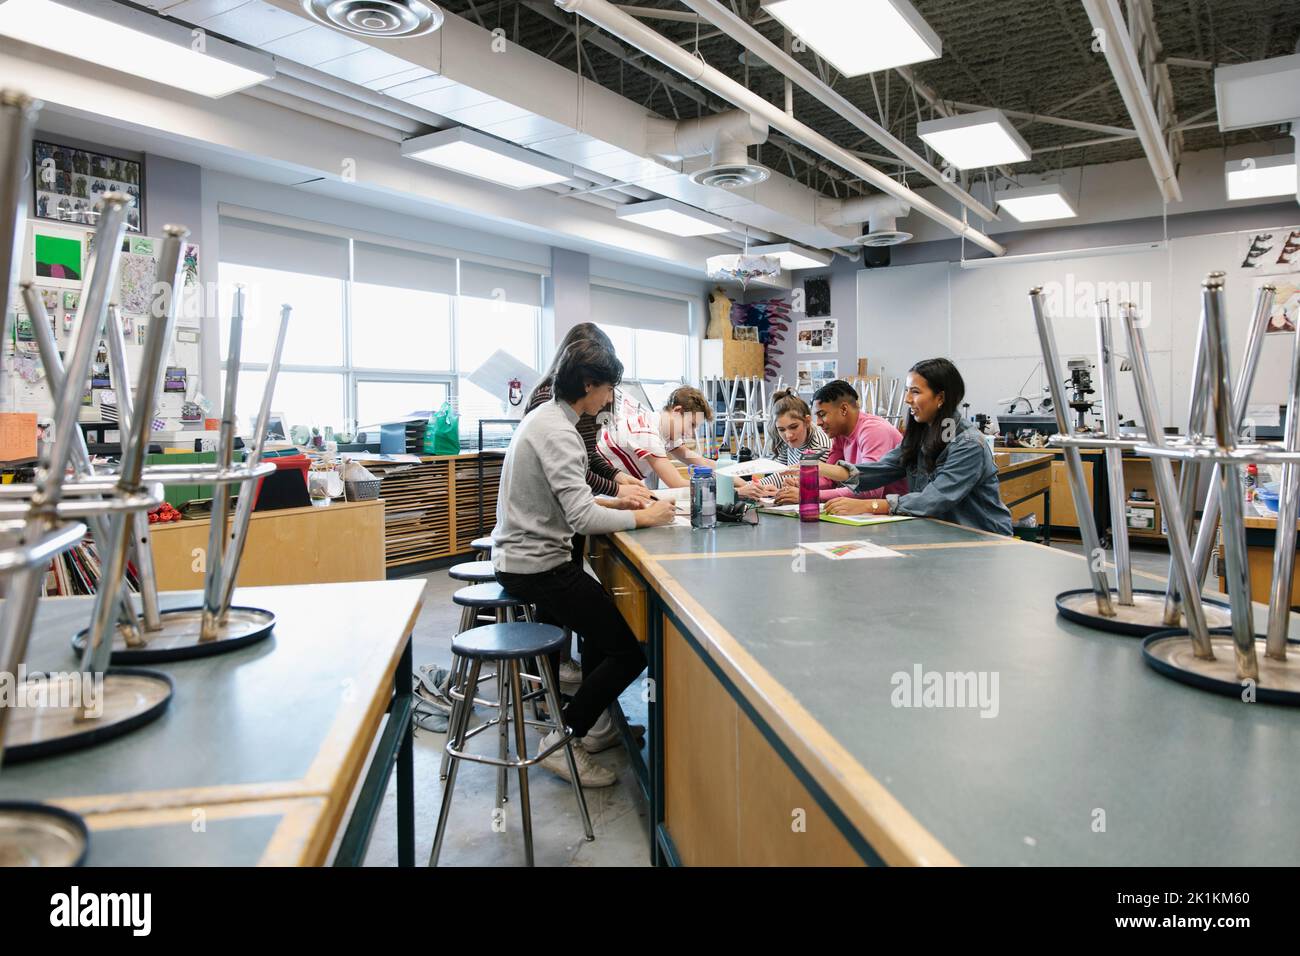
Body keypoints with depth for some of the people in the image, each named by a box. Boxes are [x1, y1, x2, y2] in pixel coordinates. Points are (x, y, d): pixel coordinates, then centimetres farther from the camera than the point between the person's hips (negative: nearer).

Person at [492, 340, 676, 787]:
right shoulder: (558, 432, -21)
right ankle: (560, 742, 5)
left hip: (520, 556, 11)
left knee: (603, 615, 28)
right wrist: (642, 517, -14)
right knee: (629, 654, -6)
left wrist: (612, 502, 8)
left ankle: (589, 721, 35)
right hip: (537, 566, -11)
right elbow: (582, 519, -27)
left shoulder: (544, 416, 10)